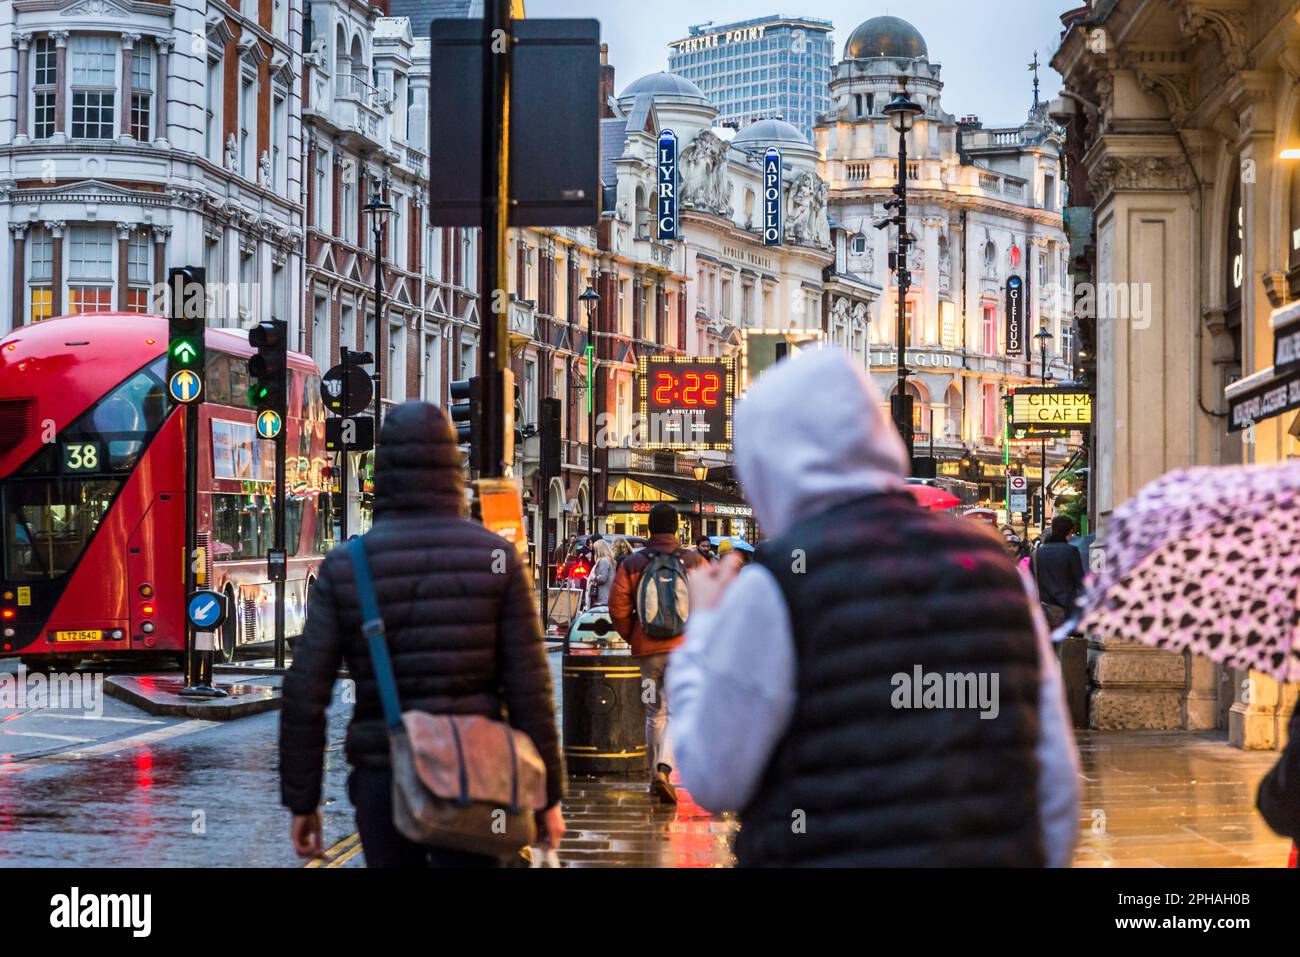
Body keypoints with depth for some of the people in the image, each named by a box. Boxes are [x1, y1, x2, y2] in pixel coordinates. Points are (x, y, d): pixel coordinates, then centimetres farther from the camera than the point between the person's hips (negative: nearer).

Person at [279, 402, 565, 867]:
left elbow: (303, 695, -3)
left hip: (381, 781, 1)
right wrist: (548, 795, 3)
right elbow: (529, 688, -5)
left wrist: (301, 801, 6)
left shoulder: (344, 567, -1)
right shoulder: (496, 558, -3)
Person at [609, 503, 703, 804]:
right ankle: (664, 768, -24)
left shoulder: (632, 564, 1)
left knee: (654, 713, 16)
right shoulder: (694, 562, -1)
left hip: (647, 650, 2)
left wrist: (632, 638, 12)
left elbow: (618, 608, -3)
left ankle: (655, 777, 21)